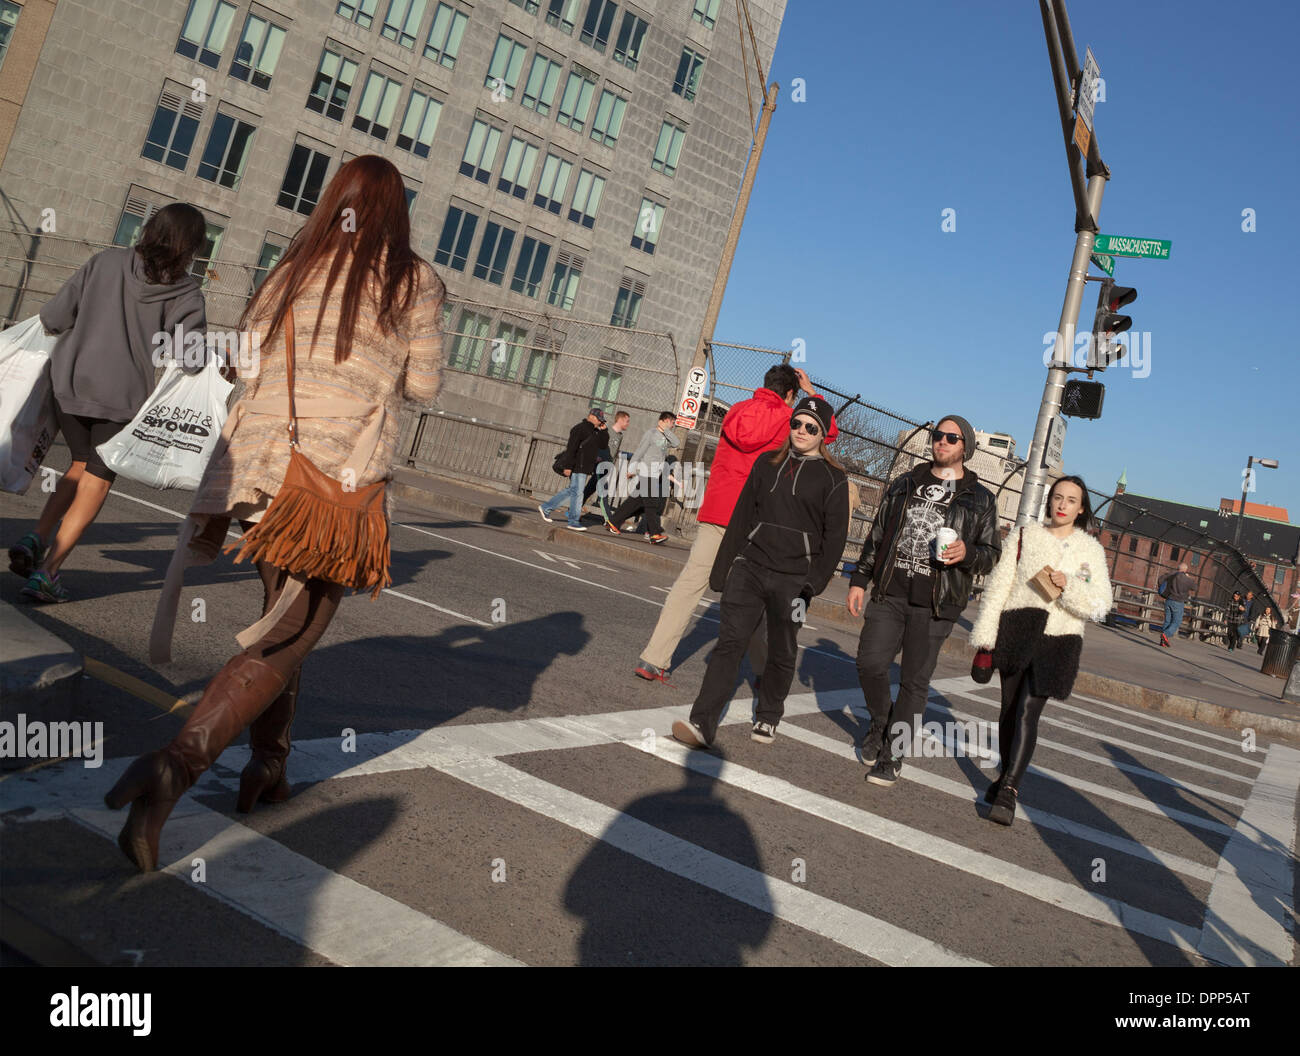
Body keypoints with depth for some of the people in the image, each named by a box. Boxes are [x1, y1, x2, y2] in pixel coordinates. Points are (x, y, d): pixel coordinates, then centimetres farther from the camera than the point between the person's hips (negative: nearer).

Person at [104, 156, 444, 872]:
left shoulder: (295, 266, 11)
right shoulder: (414, 280, 3)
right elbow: (421, 386, 7)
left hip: (259, 461, 5)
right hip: (343, 472, -4)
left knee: (281, 617, 21)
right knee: (288, 638, -2)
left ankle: (268, 765, 26)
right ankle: (181, 760, -20)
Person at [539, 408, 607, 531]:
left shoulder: (595, 431, 18)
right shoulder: (580, 429, -11)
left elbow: (602, 445, 12)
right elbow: (571, 448, -17)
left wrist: (603, 431, 1)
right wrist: (568, 466, -21)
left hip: (584, 468, 10)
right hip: (577, 467, -9)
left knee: (571, 490, 14)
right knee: (577, 492, -7)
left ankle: (546, 508, 22)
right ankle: (574, 522, -2)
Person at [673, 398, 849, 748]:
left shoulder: (833, 479, 2)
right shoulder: (767, 464, 13)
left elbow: (835, 536, -1)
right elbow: (742, 517, 15)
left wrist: (815, 583, -11)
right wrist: (723, 567, 13)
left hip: (793, 579, -2)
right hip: (750, 566, 2)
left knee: (782, 653, 8)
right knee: (729, 642, -7)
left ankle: (767, 718, 28)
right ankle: (703, 723, -11)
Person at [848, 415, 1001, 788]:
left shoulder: (980, 499, 7)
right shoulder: (905, 485, 15)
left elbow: (992, 554, 7)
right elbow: (876, 536, 16)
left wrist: (967, 554, -15)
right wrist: (859, 579, 10)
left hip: (935, 604, -2)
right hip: (890, 593, 2)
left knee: (915, 681, 0)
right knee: (870, 663, -8)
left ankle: (892, 755, 12)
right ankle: (880, 722, 20)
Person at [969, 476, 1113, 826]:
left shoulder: (1091, 550, 7)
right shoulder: (1025, 536, 8)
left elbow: (1100, 607, 3)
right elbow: (998, 586, 6)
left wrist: (1068, 587, -16)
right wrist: (985, 635, 0)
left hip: (1057, 642, -2)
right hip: (1016, 631, 2)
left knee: (1028, 713, -12)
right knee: (1009, 709, 8)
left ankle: (1009, 791, -13)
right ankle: (1007, 776, 25)